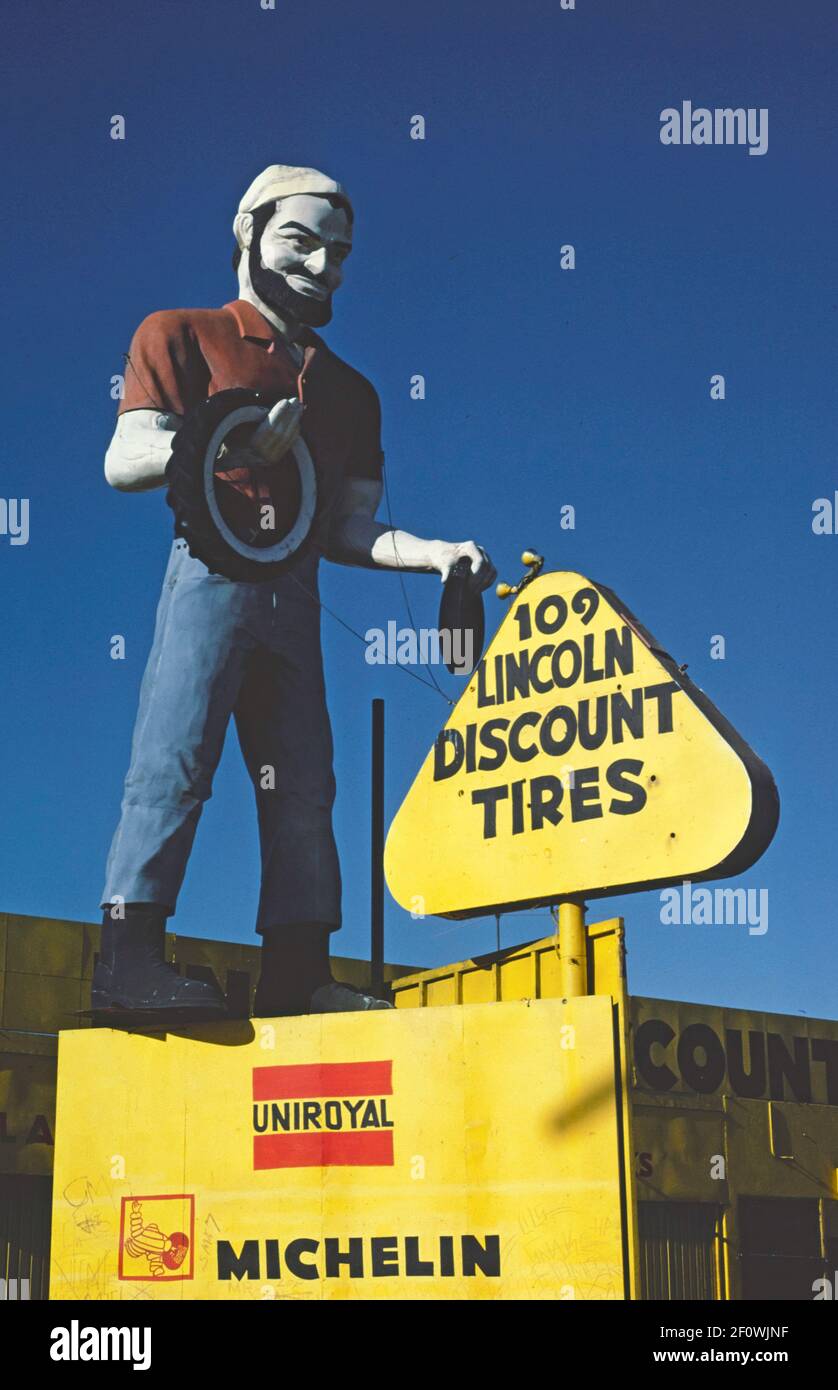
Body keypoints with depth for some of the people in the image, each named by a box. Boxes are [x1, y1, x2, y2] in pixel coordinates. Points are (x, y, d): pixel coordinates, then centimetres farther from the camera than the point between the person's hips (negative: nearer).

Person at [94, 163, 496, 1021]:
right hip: (214, 567, -5)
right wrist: (231, 445, -22)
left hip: (295, 594, 6)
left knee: (303, 786, 0)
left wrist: (435, 554, -1)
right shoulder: (183, 335, 9)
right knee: (175, 759, -15)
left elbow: (348, 530, 17)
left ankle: (297, 974, 2)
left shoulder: (349, 391, 24)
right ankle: (128, 952, -18)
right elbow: (124, 461, -4)